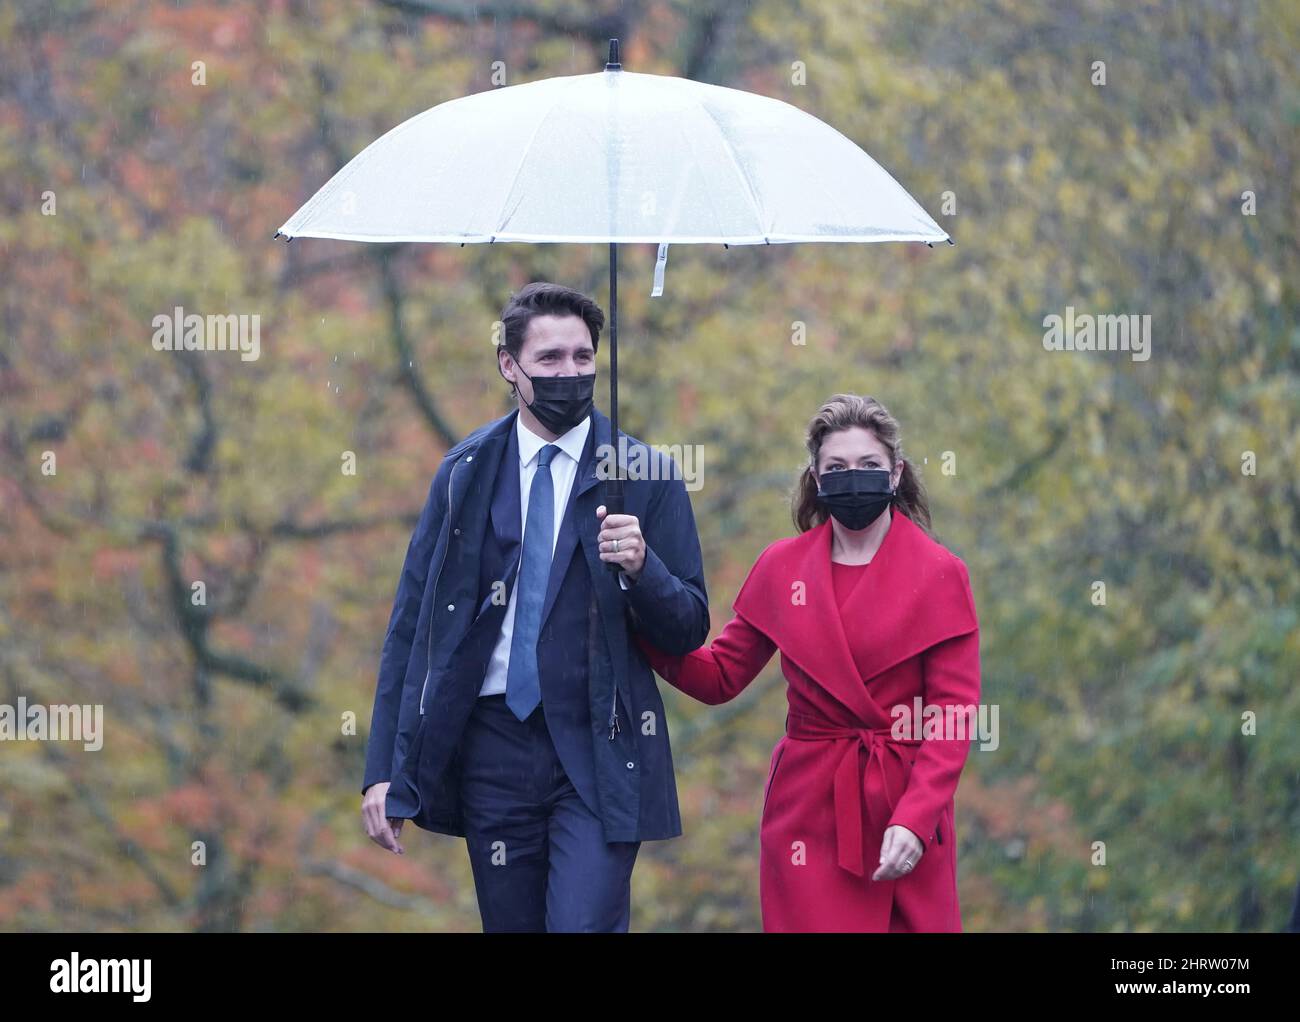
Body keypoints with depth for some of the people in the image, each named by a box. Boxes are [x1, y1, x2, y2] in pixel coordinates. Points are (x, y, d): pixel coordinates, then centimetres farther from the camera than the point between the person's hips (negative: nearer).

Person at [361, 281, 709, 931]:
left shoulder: (645, 476, 2)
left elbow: (689, 629, 4)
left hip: (598, 752, -2)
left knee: (584, 924, -16)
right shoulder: (465, 474, 7)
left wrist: (641, 567, -18)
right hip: (493, 746, 2)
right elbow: (411, 626, 8)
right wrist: (384, 770, 2)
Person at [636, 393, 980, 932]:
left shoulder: (940, 574, -2)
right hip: (809, 813, 2)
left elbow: (954, 713, -6)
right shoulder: (781, 568, 7)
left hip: (906, 806, -1)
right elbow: (718, 677, 11)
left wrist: (913, 821, -17)